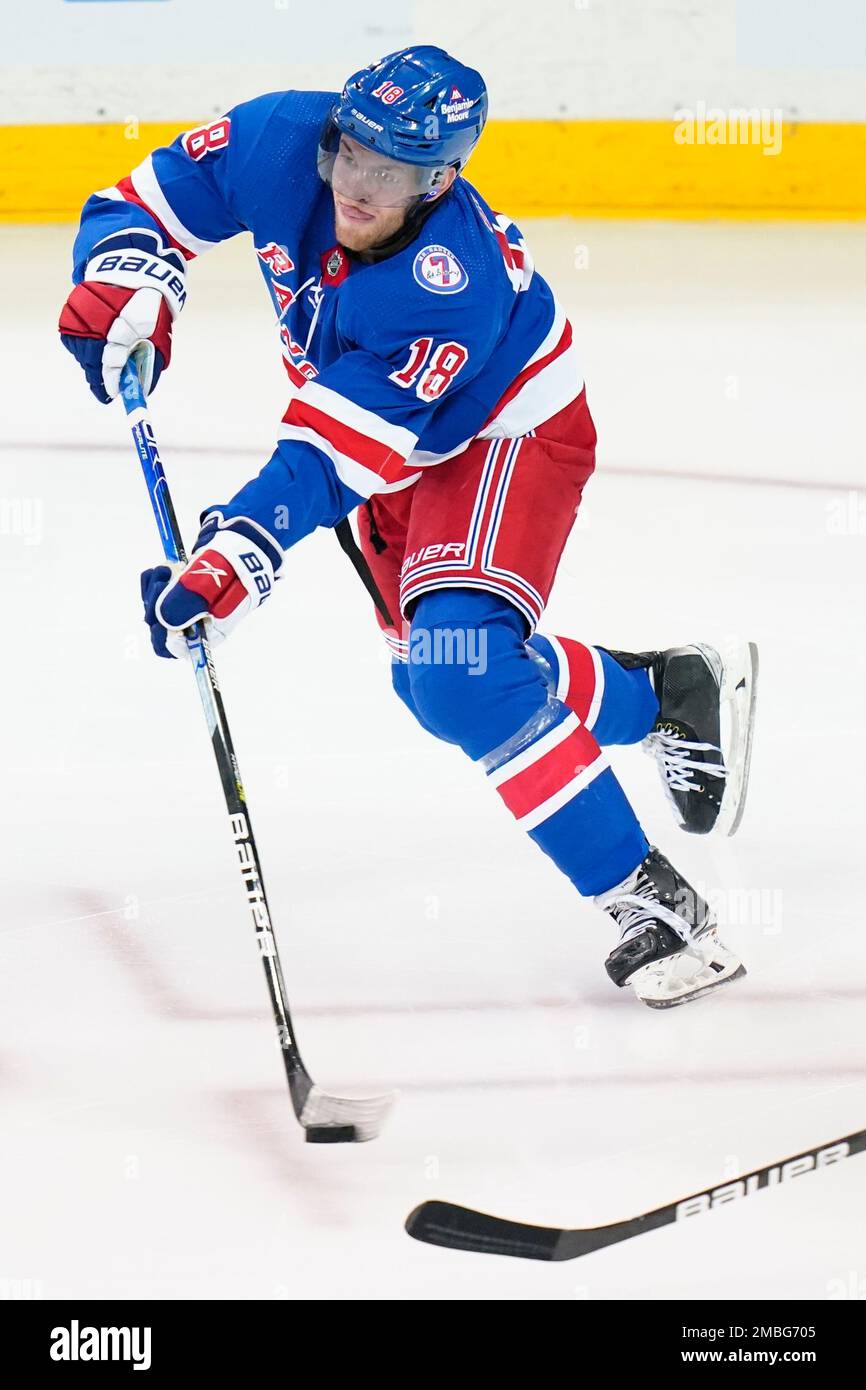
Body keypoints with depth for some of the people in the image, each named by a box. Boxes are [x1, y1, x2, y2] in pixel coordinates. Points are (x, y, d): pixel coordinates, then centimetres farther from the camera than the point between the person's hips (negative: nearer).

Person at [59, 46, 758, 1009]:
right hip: (404, 443, 8)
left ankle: (652, 903, -20)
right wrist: (124, 282, -31)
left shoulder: (453, 287, -39)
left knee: (461, 669, -27)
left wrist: (233, 561, -51)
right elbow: (150, 202, -10)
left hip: (506, 433, -8)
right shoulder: (280, 141, -24)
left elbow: (333, 457, -41)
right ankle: (671, 695, 37)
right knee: (434, 678, 14)